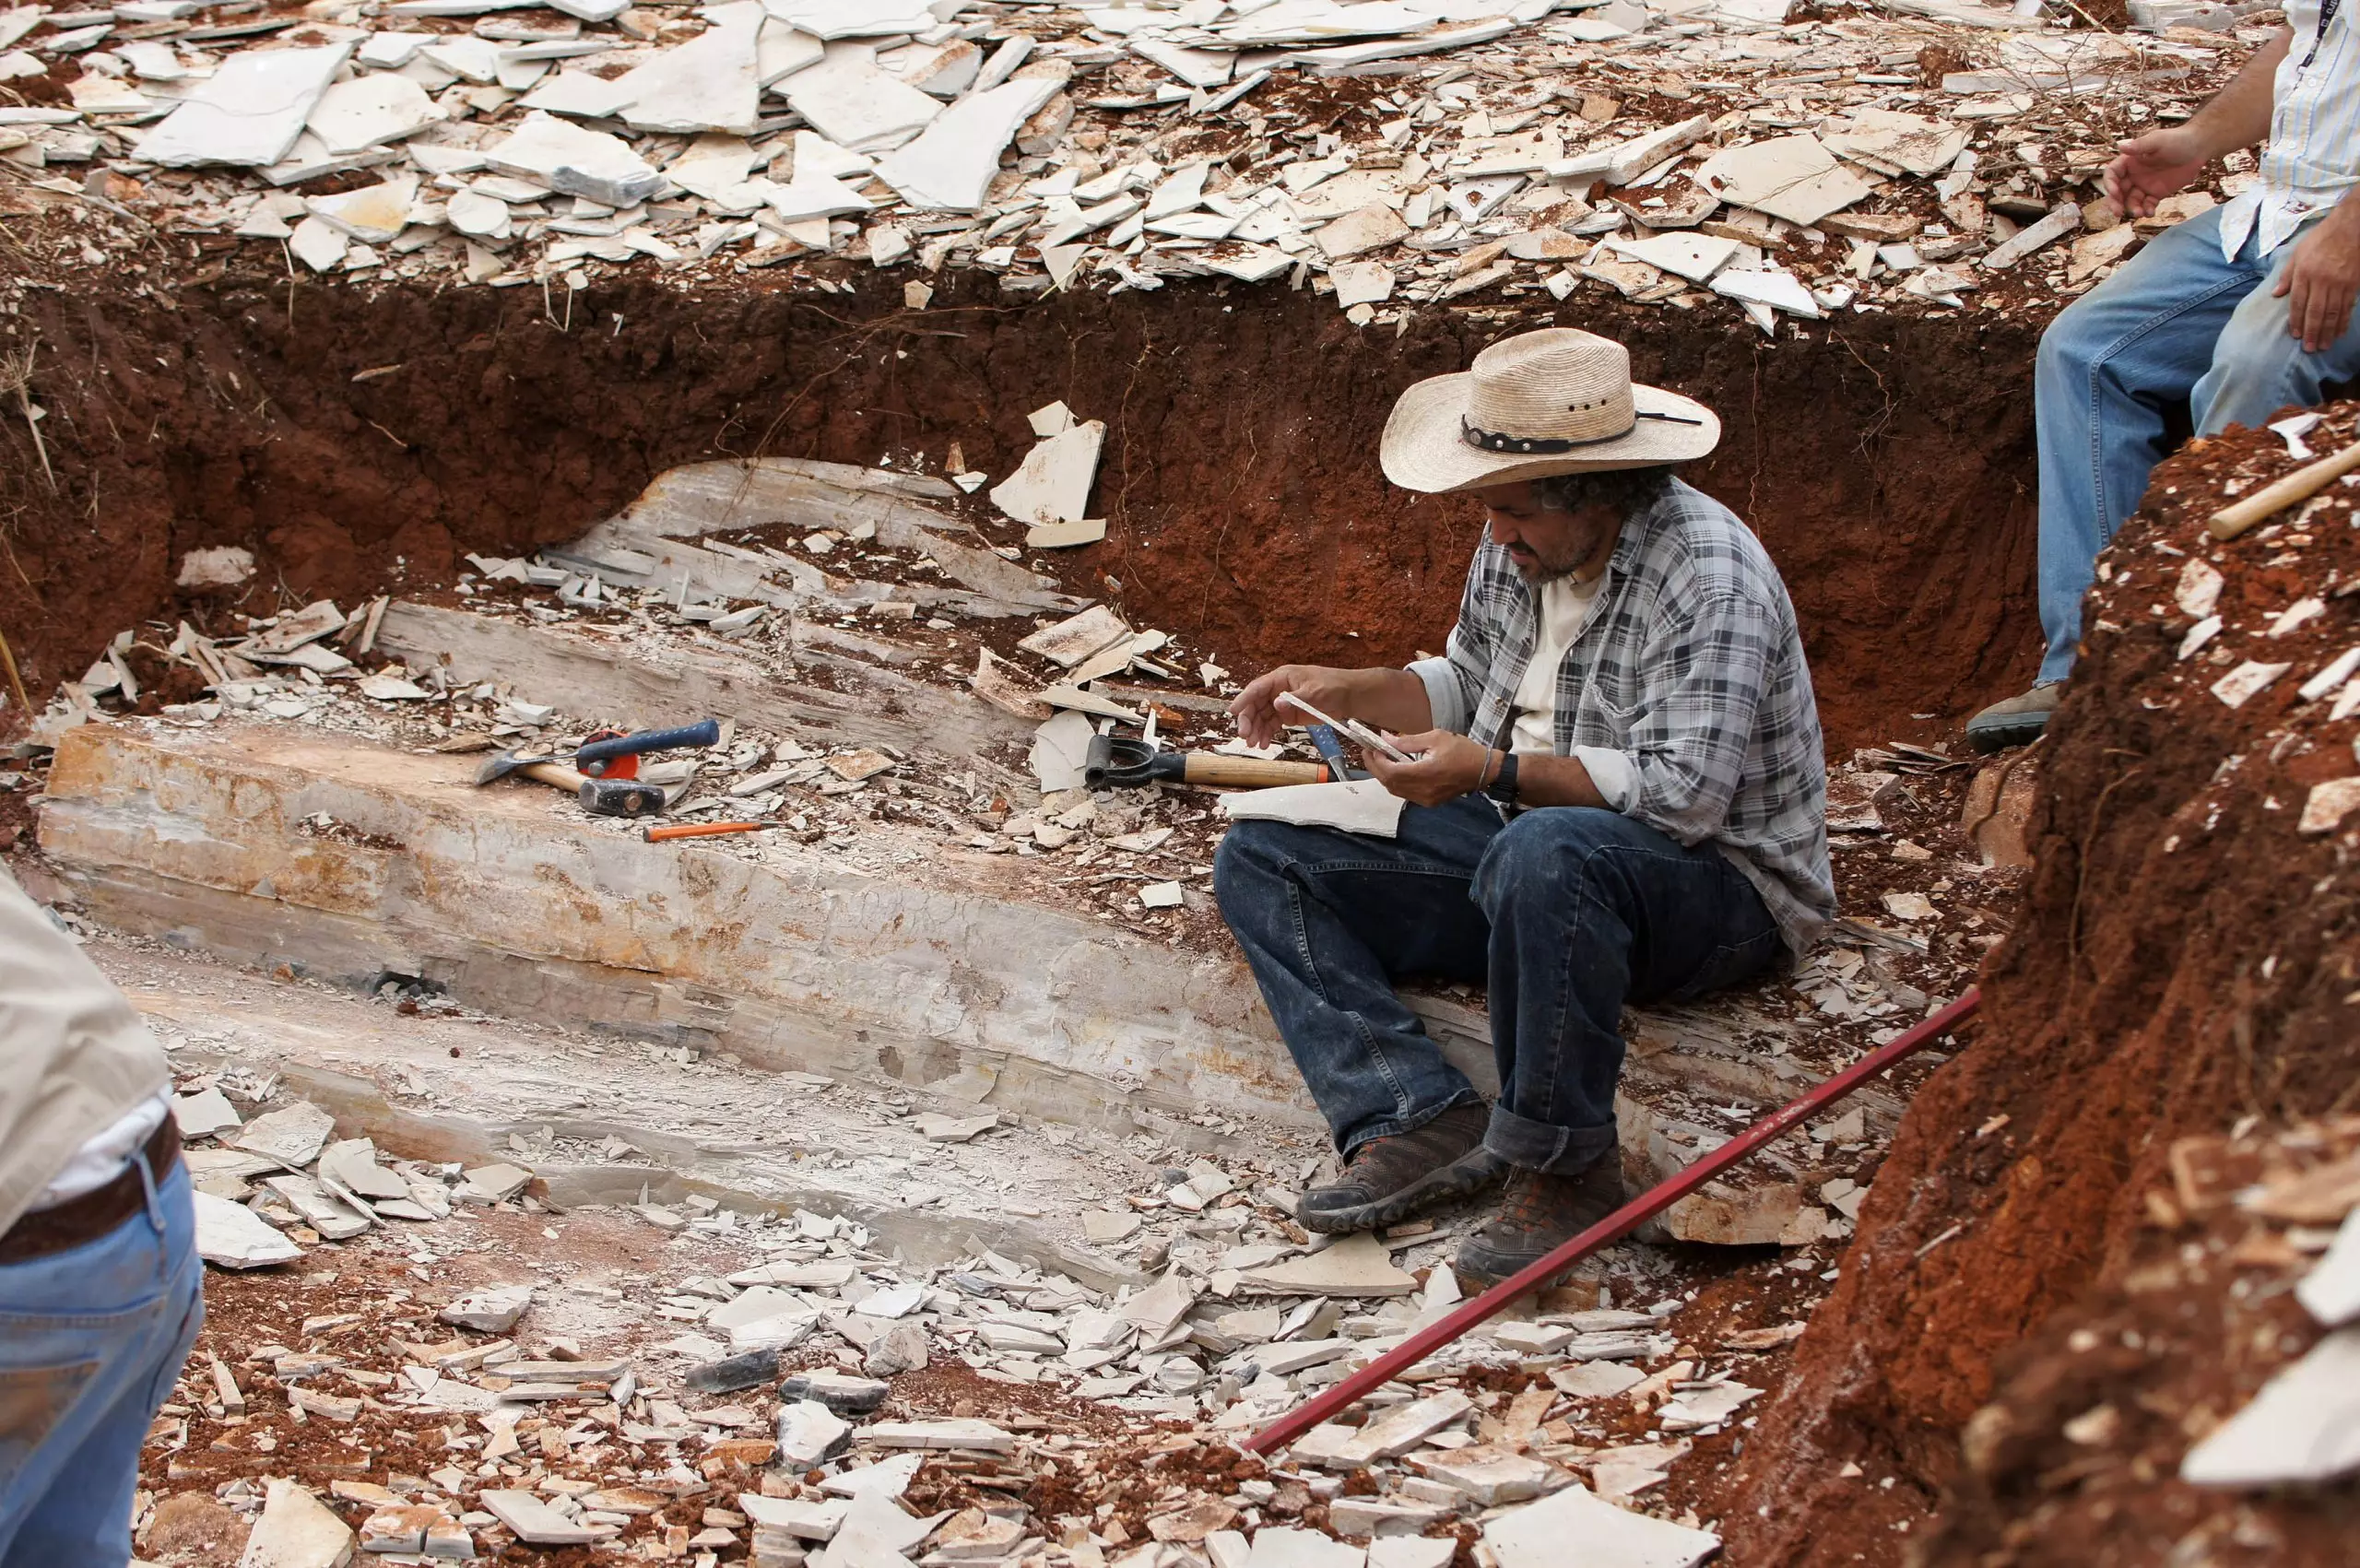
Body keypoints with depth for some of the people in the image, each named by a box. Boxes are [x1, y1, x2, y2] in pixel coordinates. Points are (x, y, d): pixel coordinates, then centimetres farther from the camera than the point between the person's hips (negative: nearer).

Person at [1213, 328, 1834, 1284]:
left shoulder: (1711, 579, -21)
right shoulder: (1520, 544, 5)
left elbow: (1682, 793, -28)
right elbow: (1470, 685, 21)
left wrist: (1494, 773, -31)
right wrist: (1342, 693, 4)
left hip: (1719, 886, -9)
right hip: (1516, 849, 9)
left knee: (1544, 855, -44)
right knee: (1261, 862, -3)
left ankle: (1563, 1165, -26)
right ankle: (1422, 1122, -23)